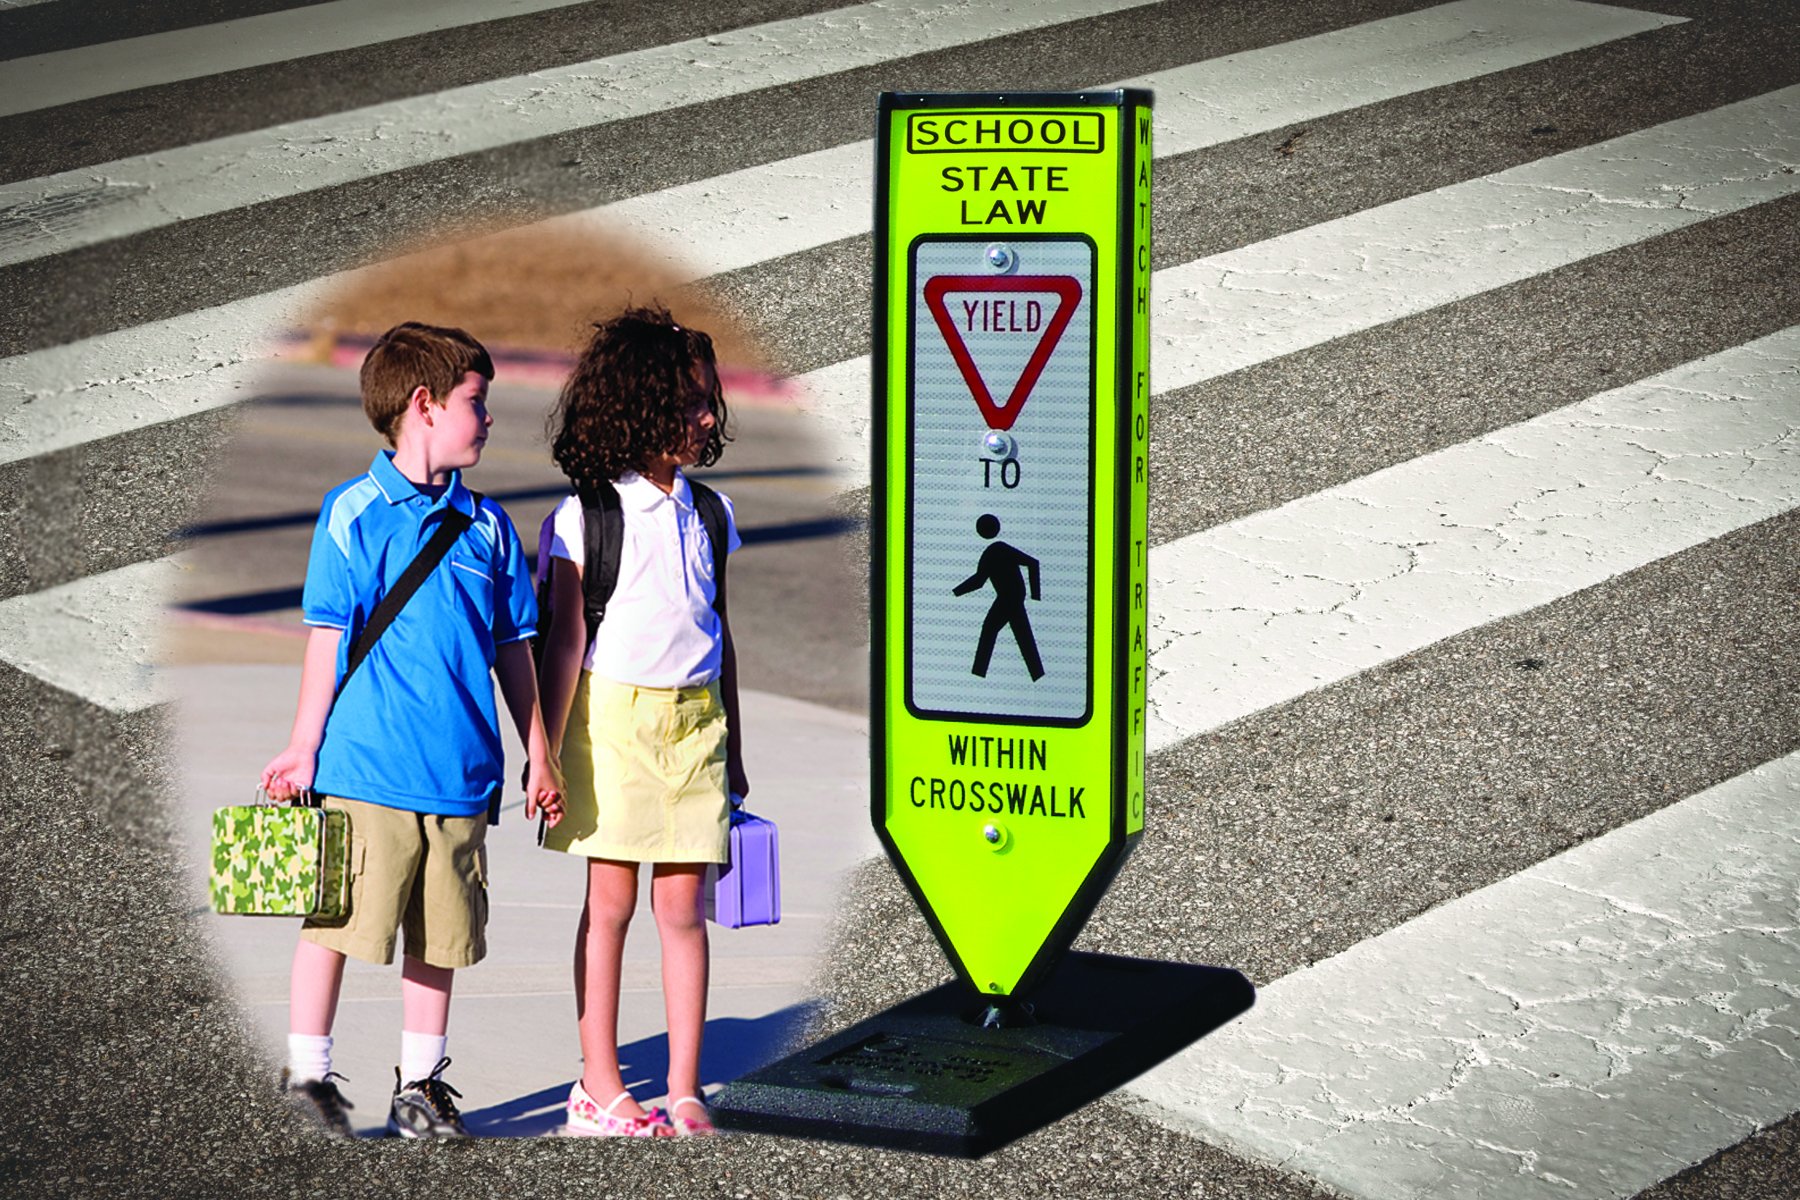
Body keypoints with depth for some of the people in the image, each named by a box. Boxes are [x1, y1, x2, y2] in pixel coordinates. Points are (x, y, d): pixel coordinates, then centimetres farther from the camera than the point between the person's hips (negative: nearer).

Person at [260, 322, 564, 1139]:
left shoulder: (486, 525, 11)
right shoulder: (353, 513, -2)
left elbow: (513, 645, 15)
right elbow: (327, 637, -1)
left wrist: (538, 755, 14)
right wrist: (304, 745, -2)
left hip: (461, 768, 4)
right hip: (367, 764, -4)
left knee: (440, 935, 9)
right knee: (336, 919, -1)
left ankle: (419, 1084, 19)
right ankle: (307, 1076, 13)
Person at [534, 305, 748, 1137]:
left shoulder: (708, 513, 10)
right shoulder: (585, 514, -4)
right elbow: (564, 641, -3)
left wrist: (732, 748, 17)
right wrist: (545, 752, -7)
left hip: (695, 719, 4)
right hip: (613, 716, -3)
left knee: (682, 906, 2)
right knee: (610, 903, 1)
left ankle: (684, 1094, 5)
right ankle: (599, 1086, 9)